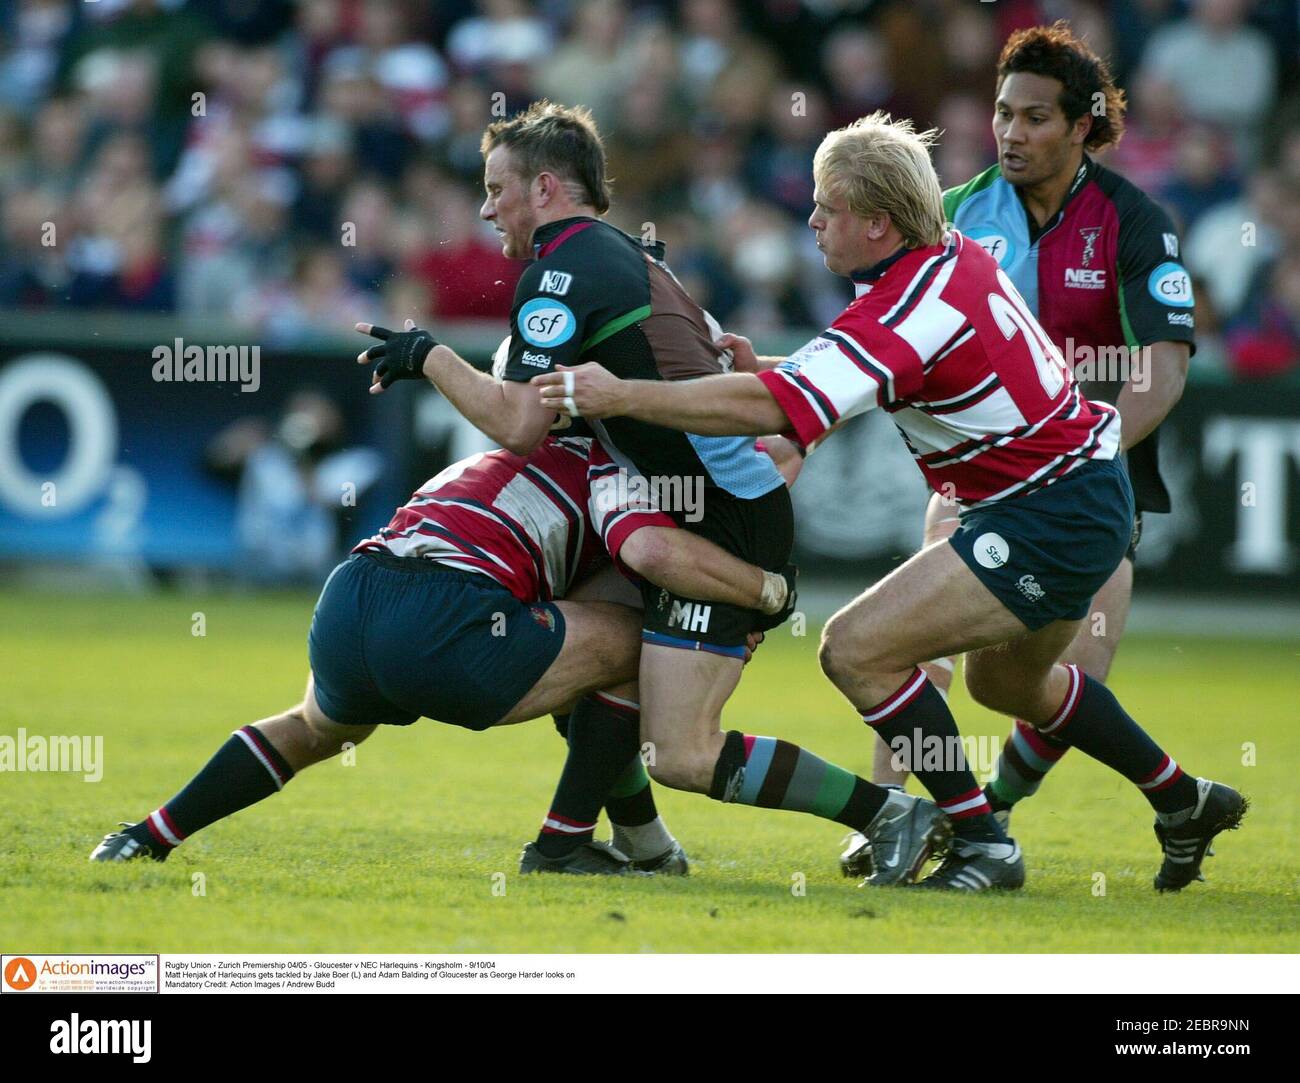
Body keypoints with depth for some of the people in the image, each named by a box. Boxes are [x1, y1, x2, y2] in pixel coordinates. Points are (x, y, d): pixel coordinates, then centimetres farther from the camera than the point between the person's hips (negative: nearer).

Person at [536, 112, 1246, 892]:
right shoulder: (951, 254, 3)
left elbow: (770, 408, -33)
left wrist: (620, 396, -28)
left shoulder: (910, 309, -26)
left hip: (1049, 520, -10)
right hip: (1086, 491, 10)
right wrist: (771, 371, -2)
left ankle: (982, 844, -5)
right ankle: (1186, 803, 46)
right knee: (1006, 680, 32)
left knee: (858, 650, -14)